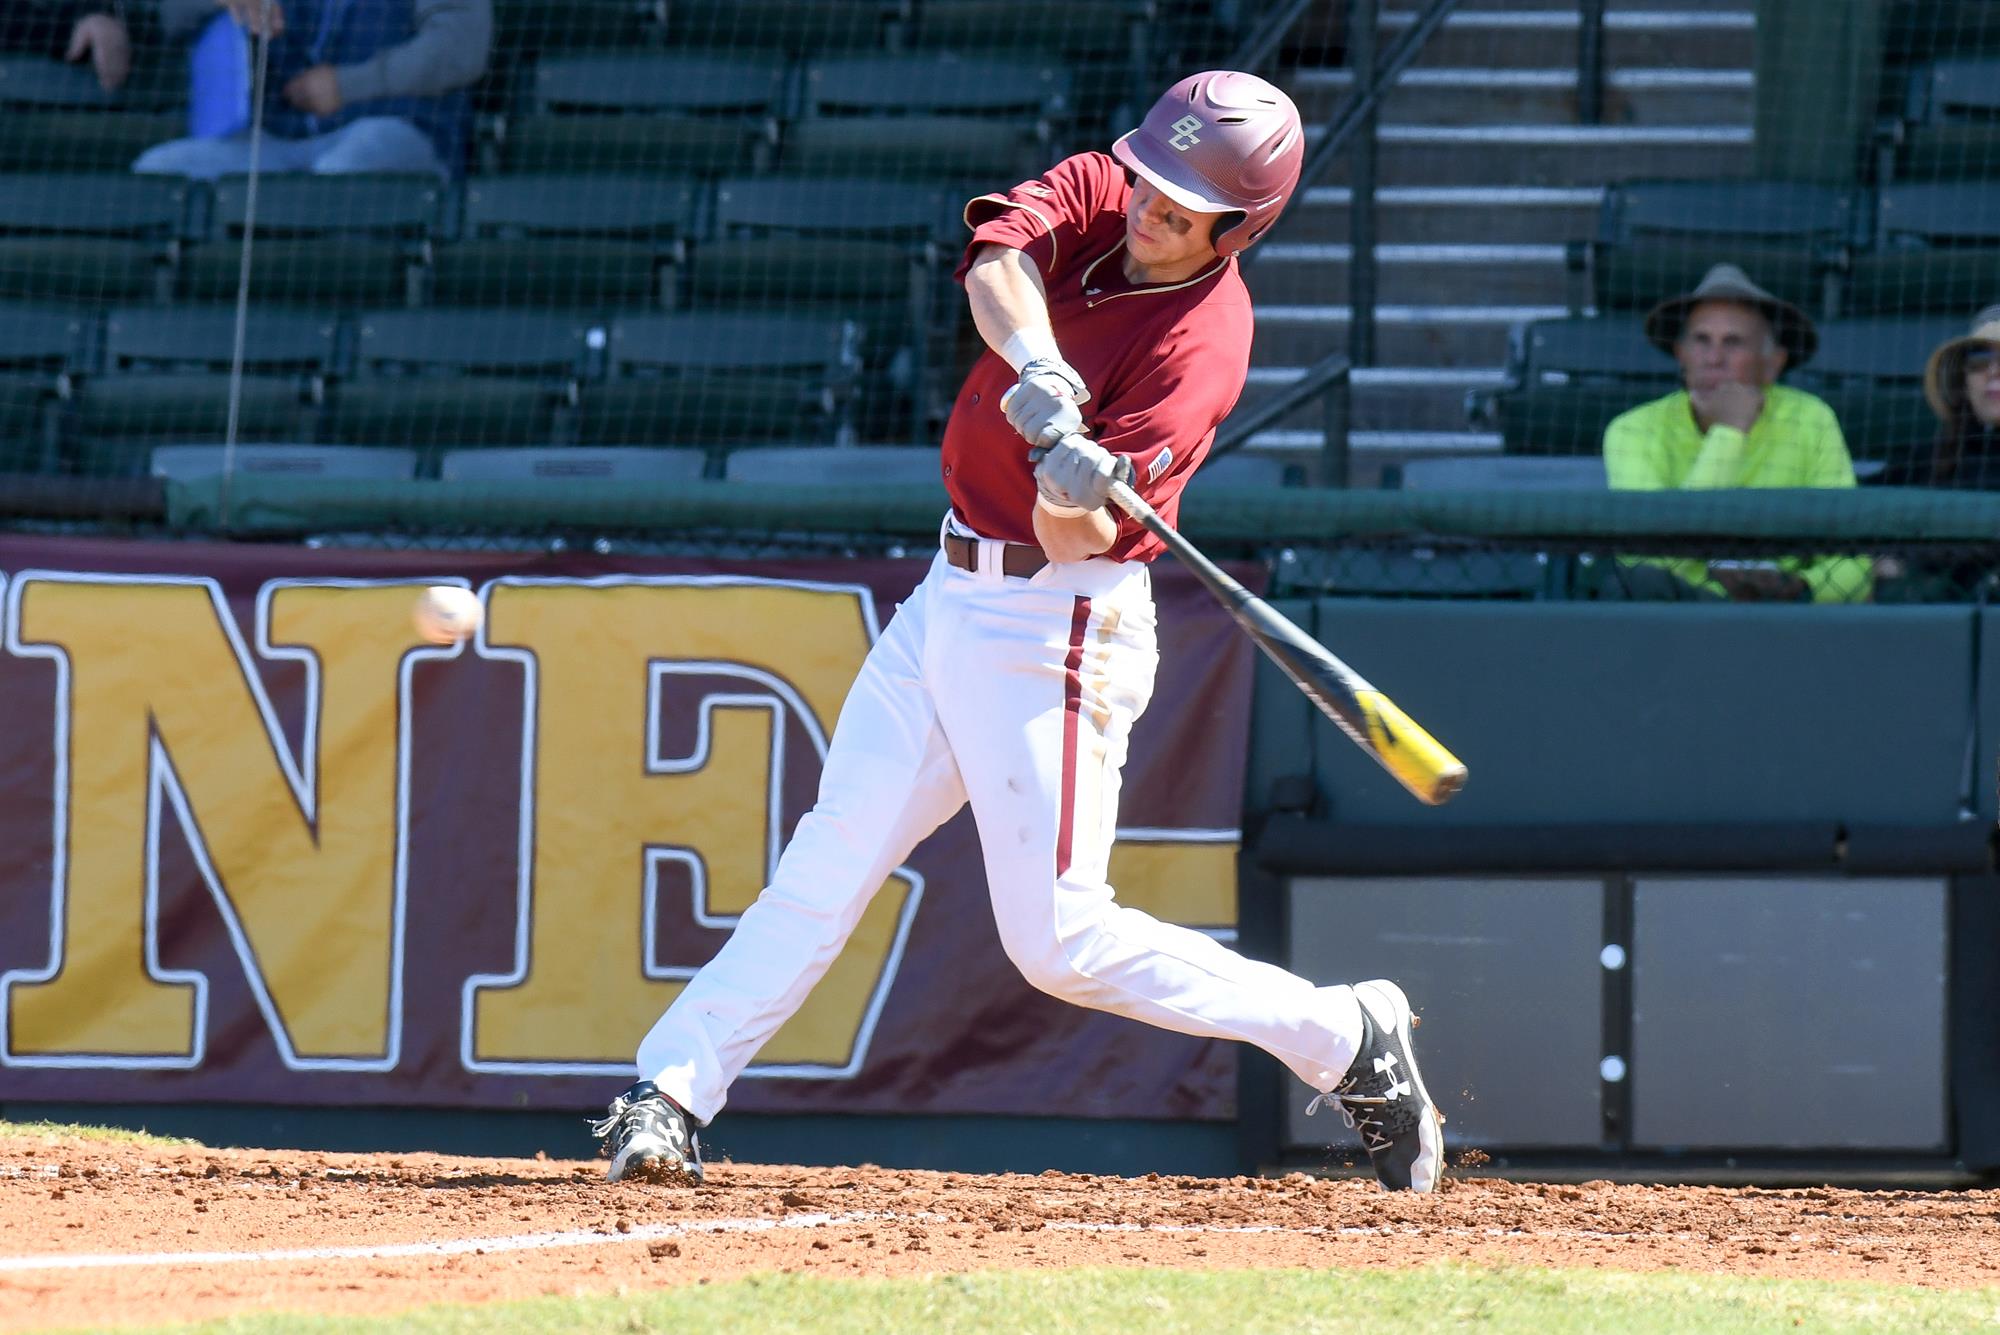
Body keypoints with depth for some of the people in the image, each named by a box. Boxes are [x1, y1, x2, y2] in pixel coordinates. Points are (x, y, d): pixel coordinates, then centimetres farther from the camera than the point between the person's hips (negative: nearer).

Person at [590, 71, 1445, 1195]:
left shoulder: (1203, 342, -19)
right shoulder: (1096, 195, -1)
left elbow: (1075, 537, -25)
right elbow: (1001, 252, -23)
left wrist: (1077, 489, -47)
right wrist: (1039, 371, -41)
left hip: (1054, 627, -7)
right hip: (953, 597, 7)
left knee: (1058, 941, -8)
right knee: (829, 864, 4)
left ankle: (1348, 1041, 3)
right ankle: (670, 1097, 6)